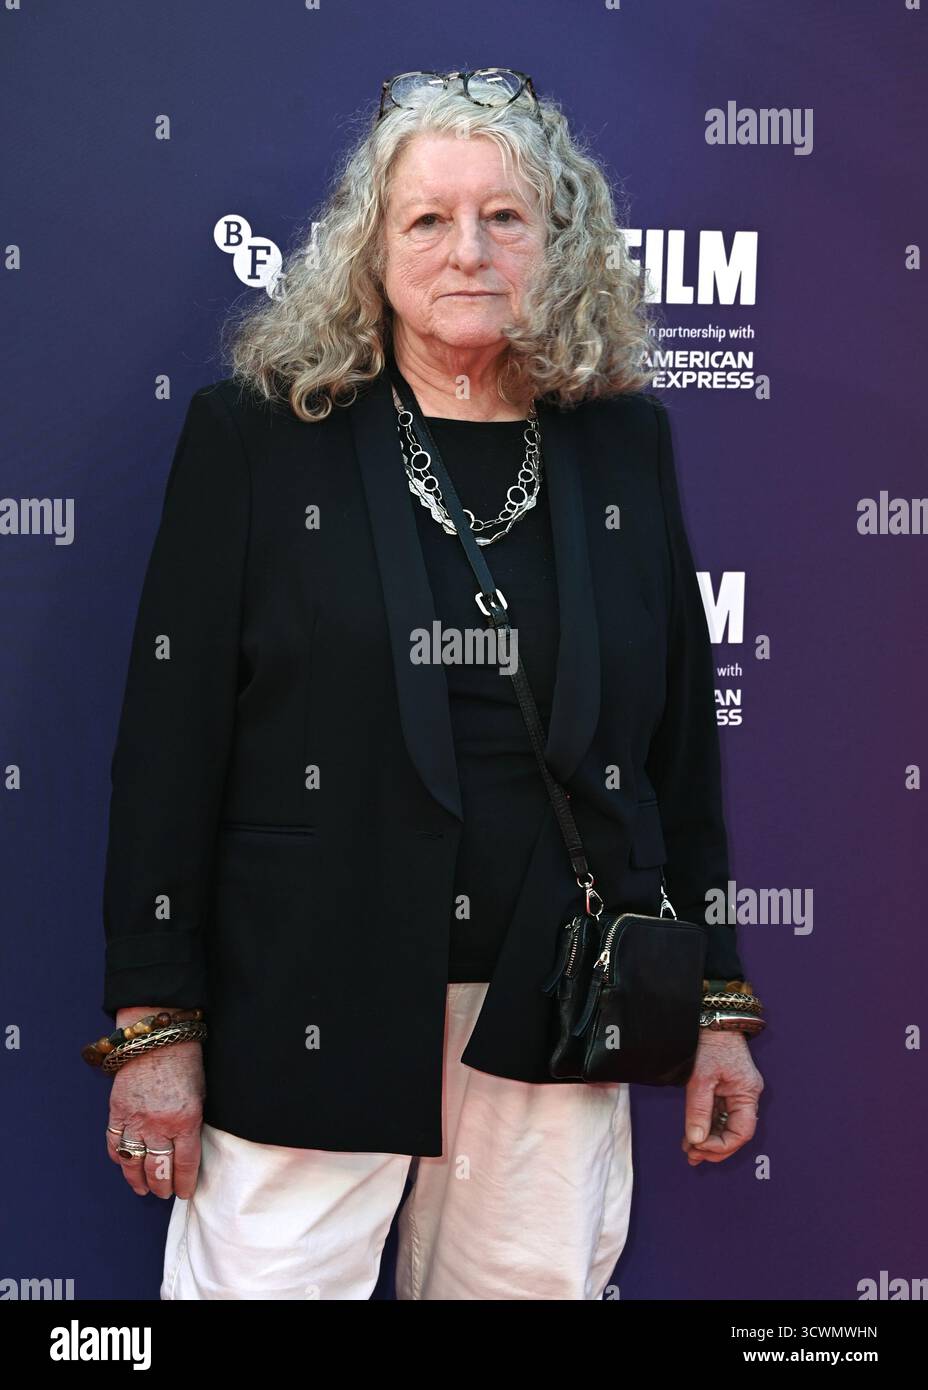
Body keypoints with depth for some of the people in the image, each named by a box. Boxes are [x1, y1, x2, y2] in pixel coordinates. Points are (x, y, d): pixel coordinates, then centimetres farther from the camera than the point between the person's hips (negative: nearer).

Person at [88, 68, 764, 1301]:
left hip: (553, 1012, 3)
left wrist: (718, 997, 10)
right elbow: (168, 741, -3)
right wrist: (152, 1023, -6)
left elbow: (682, 727, 10)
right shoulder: (257, 436, -2)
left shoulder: (622, 441, 7)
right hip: (306, 1010, -2)